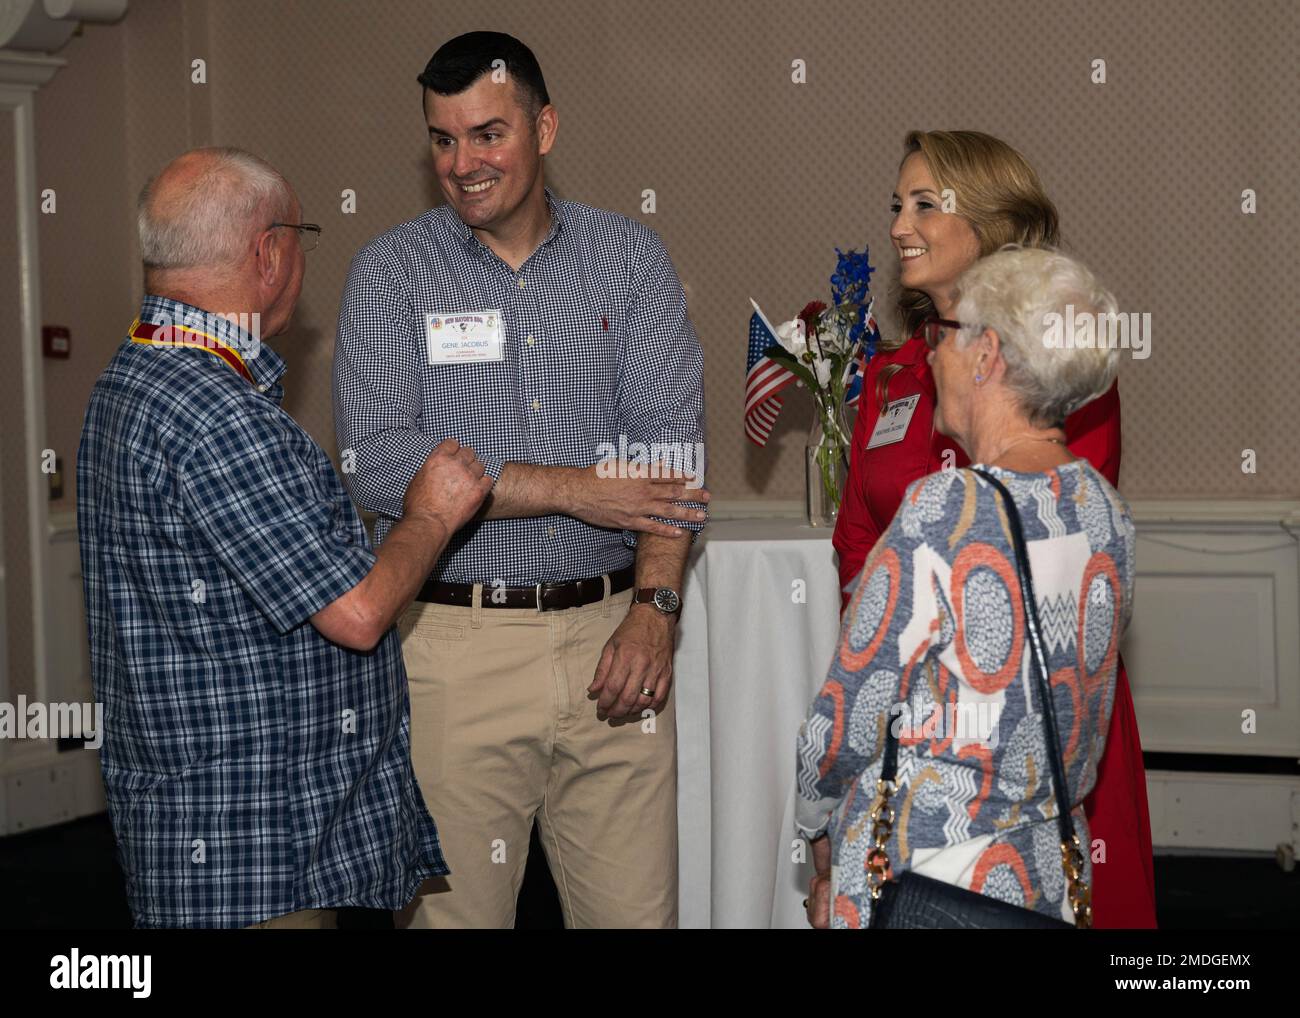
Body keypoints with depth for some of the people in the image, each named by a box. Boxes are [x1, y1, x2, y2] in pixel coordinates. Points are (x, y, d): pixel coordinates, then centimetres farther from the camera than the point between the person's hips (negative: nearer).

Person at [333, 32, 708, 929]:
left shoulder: (631, 259, 7)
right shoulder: (393, 271, 2)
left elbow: (670, 446, -1)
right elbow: (379, 464, -10)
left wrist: (654, 608, -15)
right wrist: (577, 489, -12)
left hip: (611, 629, 1)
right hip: (456, 644, -1)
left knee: (636, 908, 3)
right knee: (451, 910, 3)